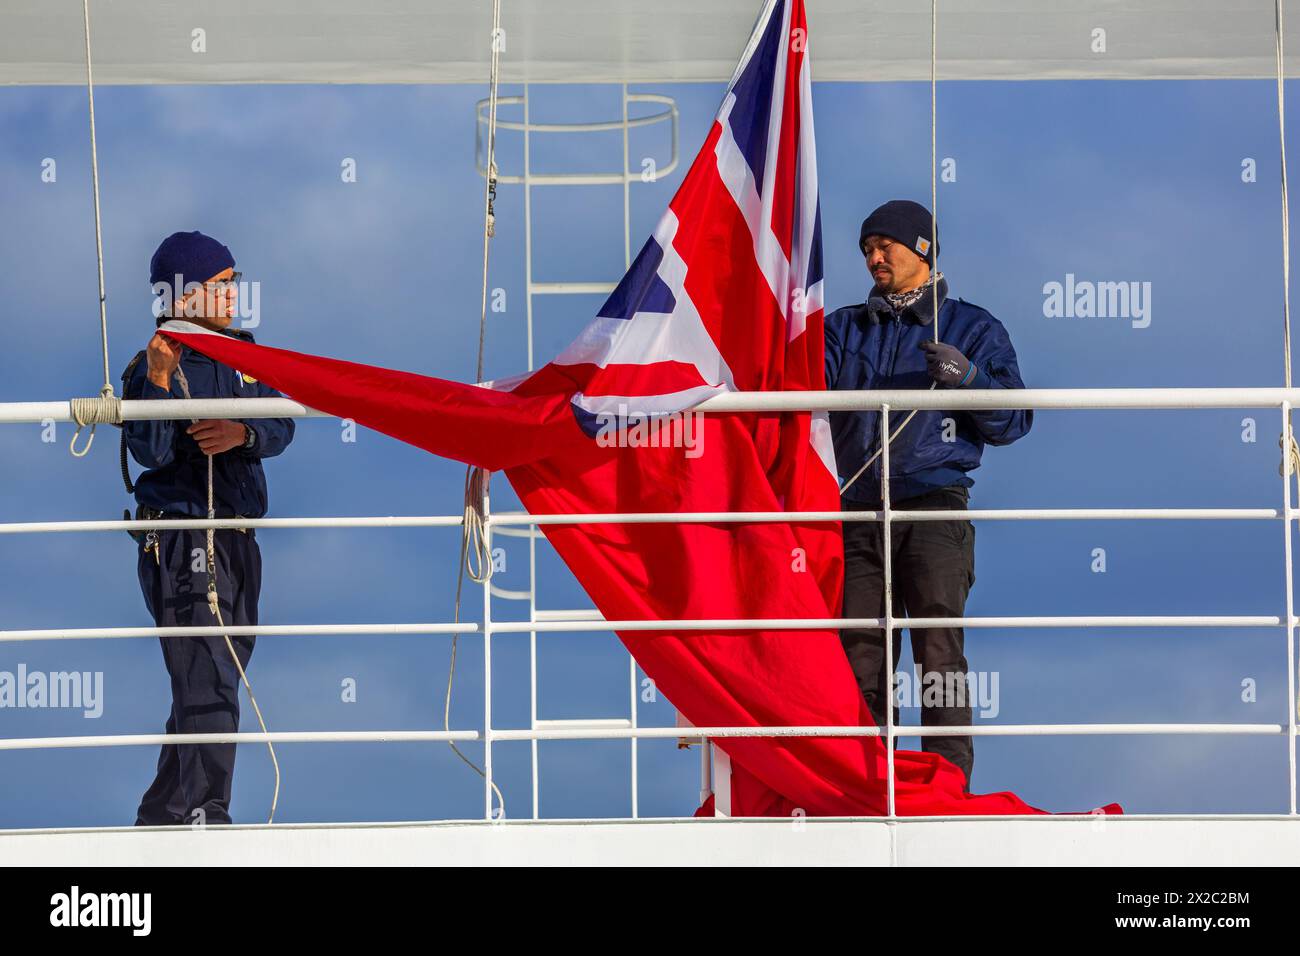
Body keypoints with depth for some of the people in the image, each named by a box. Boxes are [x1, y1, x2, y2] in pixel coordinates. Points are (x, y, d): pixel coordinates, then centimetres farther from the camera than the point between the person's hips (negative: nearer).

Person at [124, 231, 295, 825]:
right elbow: (152, 452, -20)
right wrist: (159, 381, -33)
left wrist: (244, 433, -18)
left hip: (237, 540, 8)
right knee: (208, 688, -12)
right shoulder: (156, 366, -9)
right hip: (180, 544, -8)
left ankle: (161, 819, 22)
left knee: (215, 683, 13)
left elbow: (280, 425, 3)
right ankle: (203, 817, -8)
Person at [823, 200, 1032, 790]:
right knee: (859, 651, 0)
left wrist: (967, 377, -12)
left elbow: (1013, 421, 4)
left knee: (939, 648, -12)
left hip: (934, 510, -3)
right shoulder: (845, 329, 20)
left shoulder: (971, 328, 11)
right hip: (859, 513, 3)